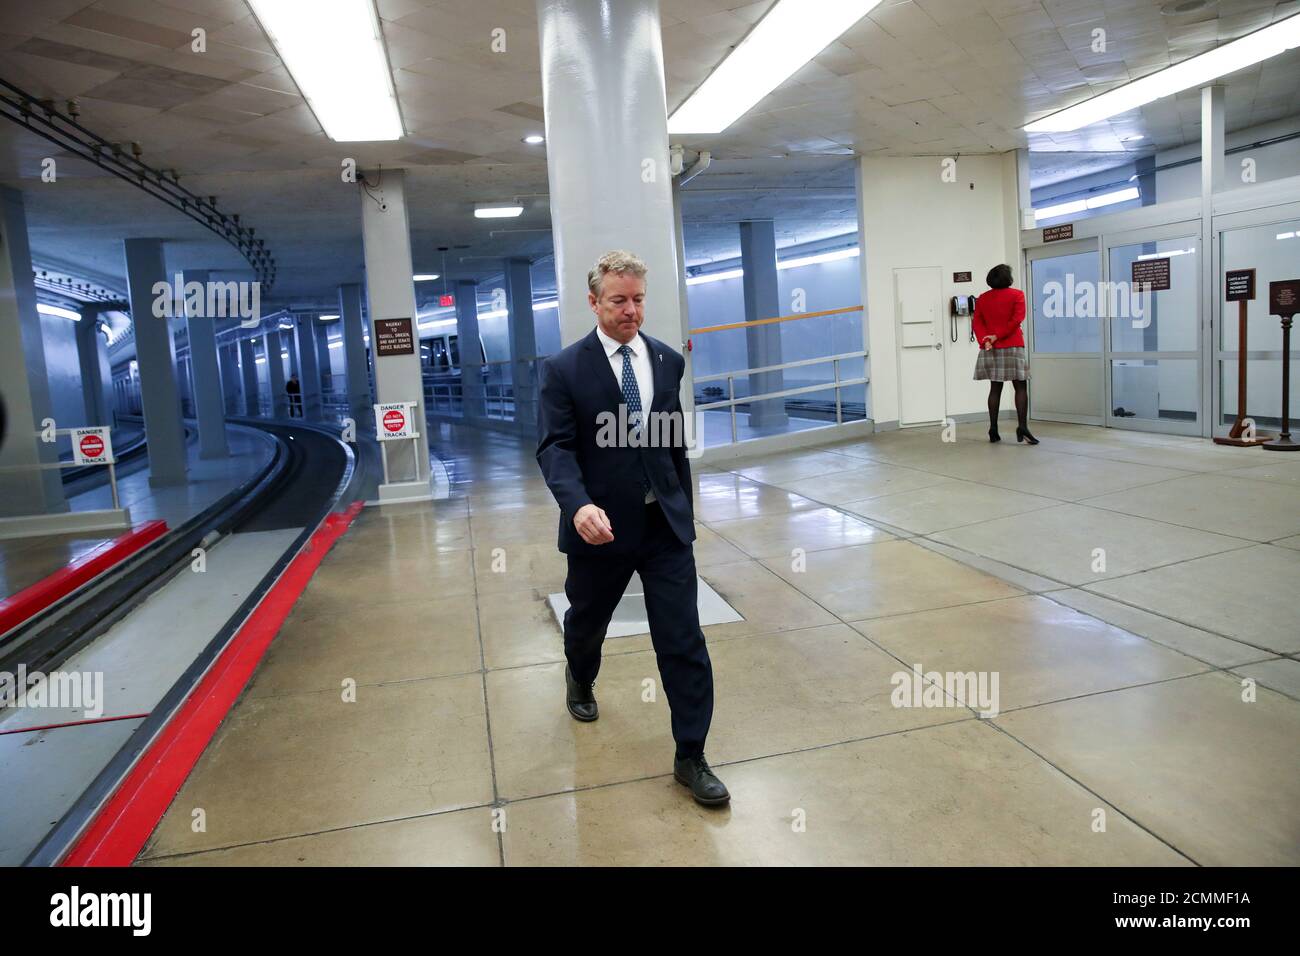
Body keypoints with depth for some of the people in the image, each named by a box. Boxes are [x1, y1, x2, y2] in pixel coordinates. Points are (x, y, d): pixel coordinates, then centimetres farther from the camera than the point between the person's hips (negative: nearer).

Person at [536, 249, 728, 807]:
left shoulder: (667, 361, 5)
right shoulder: (564, 370, -7)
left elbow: (675, 442, 11)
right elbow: (554, 447, -16)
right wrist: (578, 504, -34)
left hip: (666, 525, 2)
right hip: (601, 526, -2)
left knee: (683, 640, -2)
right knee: (586, 621, 22)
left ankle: (691, 758, 12)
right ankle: (580, 680, 57)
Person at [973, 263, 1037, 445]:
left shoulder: (982, 299, 9)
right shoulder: (1016, 295, -2)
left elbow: (976, 321, -1)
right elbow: (1017, 319, -13)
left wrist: (985, 340, -11)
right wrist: (998, 336, -11)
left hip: (990, 349, 4)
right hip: (1013, 347, -4)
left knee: (995, 388, 8)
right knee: (1021, 387, -1)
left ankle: (993, 430, 5)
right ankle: (1022, 427, -13)